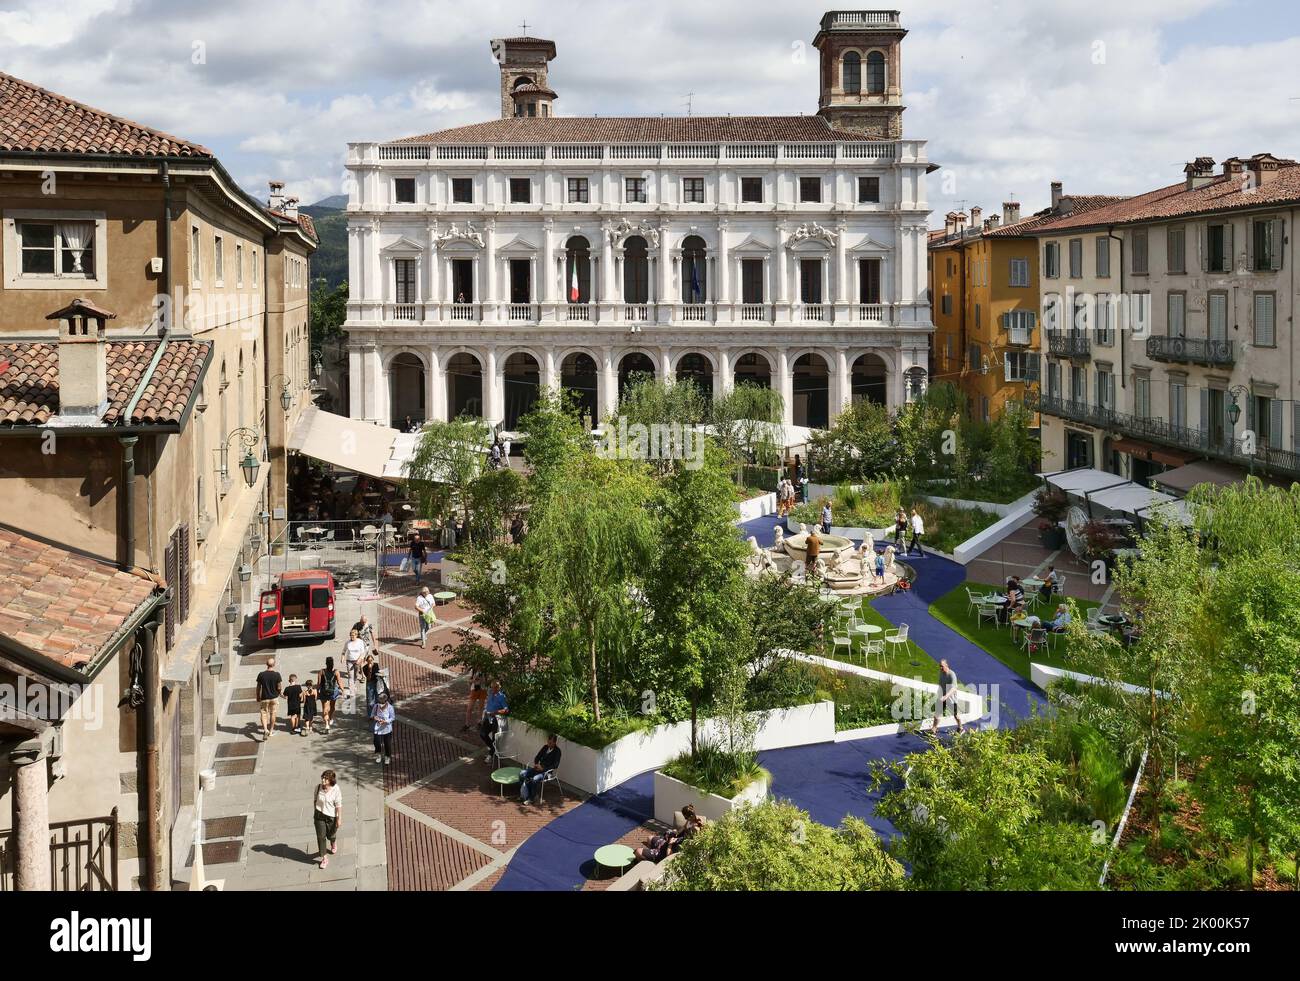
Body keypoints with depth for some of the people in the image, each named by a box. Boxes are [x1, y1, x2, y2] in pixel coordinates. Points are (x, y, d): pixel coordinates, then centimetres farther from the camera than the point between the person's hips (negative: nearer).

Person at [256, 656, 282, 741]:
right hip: (274, 697, 1)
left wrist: (258, 697, 11)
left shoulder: (261, 675, -11)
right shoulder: (277, 674, -13)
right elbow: (279, 687, -9)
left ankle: (265, 730, -13)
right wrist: (279, 693, 13)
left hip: (264, 698, -1)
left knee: (263, 714, 7)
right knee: (273, 714, 15)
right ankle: (271, 731, 25)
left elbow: (258, 687, -3)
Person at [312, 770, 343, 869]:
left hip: (331, 816, -2)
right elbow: (315, 800, 5)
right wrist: (314, 813, 12)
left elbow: (338, 805, -15)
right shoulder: (318, 787, -10)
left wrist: (339, 819, -13)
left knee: (330, 835, 18)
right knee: (321, 836, 0)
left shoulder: (336, 790, -20)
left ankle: (333, 844, 54)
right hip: (319, 816, 2)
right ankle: (324, 858, 10)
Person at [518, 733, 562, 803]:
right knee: (522, 773, -16)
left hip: (547, 771, -7)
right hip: (539, 768, 7)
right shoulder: (545, 747, 11)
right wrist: (536, 764, -5)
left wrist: (543, 768, -21)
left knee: (535, 779, -36)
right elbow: (537, 757, 17)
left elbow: (555, 765, -16)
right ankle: (524, 796, -15)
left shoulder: (557, 751, -9)